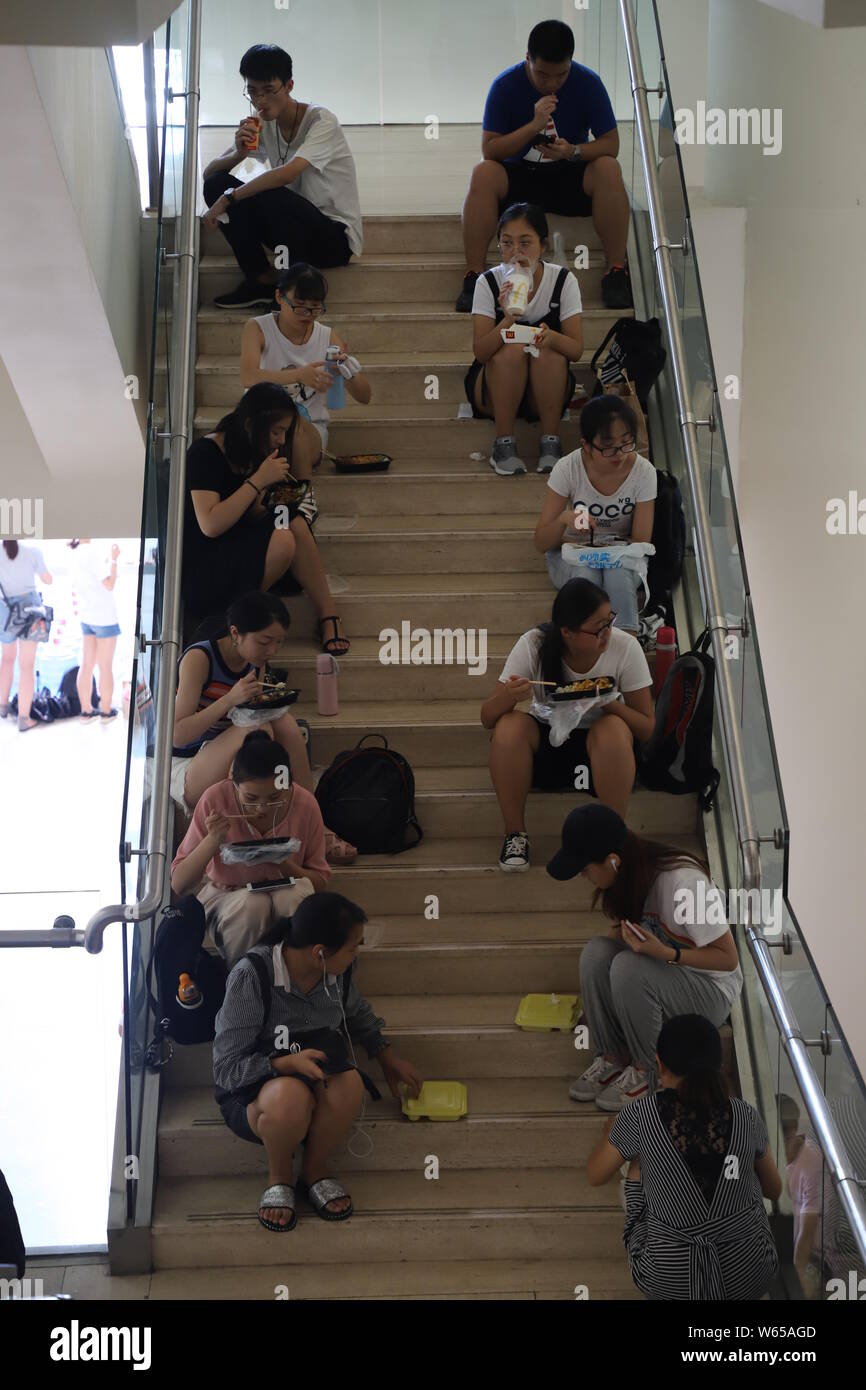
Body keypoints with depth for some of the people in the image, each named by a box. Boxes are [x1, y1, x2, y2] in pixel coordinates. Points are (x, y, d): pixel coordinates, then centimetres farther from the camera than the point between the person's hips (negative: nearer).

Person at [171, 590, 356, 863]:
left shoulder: (257, 663, 3)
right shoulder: (198, 658, -17)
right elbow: (178, 735, -23)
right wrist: (230, 700, -32)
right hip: (186, 774, -6)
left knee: (282, 719, -20)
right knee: (256, 728, -31)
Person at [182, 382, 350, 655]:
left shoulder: (252, 454, 8)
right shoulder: (206, 453, -16)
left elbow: (252, 517, 11)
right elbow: (210, 525, -28)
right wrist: (258, 481, -26)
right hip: (199, 574, -8)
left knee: (296, 525, -16)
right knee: (282, 540, -29)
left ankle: (329, 618, -14)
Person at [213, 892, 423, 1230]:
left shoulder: (338, 972, -4)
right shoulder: (250, 976, -22)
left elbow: (357, 1012, 22)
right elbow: (227, 1067, -21)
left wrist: (385, 1054, 17)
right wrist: (288, 1064, -35)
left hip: (316, 1076, 4)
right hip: (252, 1093, -4)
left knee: (348, 1083, -33)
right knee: (290, 1095, -41)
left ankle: (315, 1171, -5)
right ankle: (279, 1177, -8)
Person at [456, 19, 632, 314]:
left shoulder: (588, 83, -8)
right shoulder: (505, 85, -9)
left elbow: (611, 144, -8)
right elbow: (489, 149, -14)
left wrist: (573, 151, -27)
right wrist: (533, 125, -27)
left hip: (570, 177, 1)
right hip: (518, 176, 0)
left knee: (609, 170, -30)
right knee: (483, 174, -32)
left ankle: (616, 271, -24)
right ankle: (474, 275, -29)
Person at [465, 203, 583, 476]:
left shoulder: (563, 280, -9)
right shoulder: (489, 283, -10)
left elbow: (576, 349, -14)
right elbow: (480, 351, -18)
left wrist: (550, 336, -37)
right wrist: (508, 319, -37)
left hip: (546, 391, 1)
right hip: (494, 392, 0)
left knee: (548, 352, -30)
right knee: (513, 349, -31)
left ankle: (550, 443, -20)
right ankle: (504, 444, -22)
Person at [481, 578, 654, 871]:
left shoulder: (625, 647, -18)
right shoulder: (533, 646, -18)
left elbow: (647, 729, -11)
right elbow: (488, 719, -14)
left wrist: (609, 702, -31)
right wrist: (507, 697, -38)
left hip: (598, 746, -1)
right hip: (544, 741, 1)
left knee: (613, 729, -34)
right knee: (510, 726, -30)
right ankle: (515, 834, -14)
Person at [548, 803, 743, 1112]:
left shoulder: (683, 881, -30)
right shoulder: (629, 873, -9)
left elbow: (728, 958, -22)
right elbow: (624, 929, 11)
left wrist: (664, 953, -34)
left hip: (710, 992, -6)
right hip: (659, 975, 7)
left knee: (629, 967, -32)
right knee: (596, 952, -21)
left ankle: (649, 1072, -13)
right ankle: (613, 1059, -9)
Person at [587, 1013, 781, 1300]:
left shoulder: (639, 1117, -13)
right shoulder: (746, 1117, -7)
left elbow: (595, 1176, 5)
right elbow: (774, 1190, 10)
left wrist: (612, 1131, 24)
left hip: (668, 1281, -2)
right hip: (750, 1278, 2)